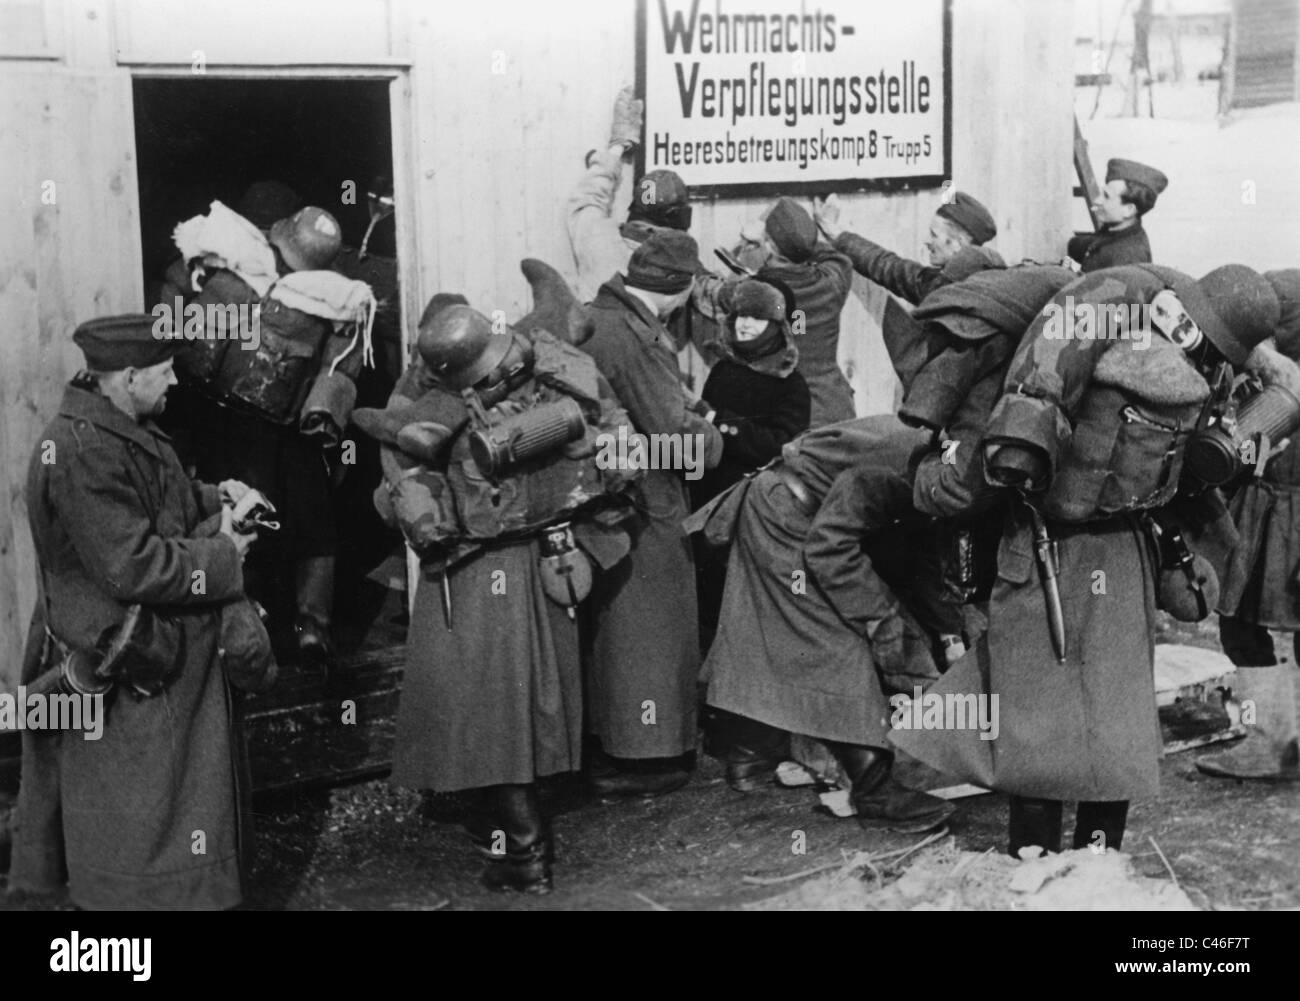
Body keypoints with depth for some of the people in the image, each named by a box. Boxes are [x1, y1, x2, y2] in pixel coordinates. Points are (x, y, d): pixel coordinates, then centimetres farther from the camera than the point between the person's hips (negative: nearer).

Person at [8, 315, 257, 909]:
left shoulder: (118, 428, 6)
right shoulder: (85, 453, -26)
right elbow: (133, 567, -27)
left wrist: (215, 497, 5)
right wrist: (222, 556, -16)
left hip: (157, 652, 10)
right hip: (127, 670, -10)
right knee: (140, 812, 3)